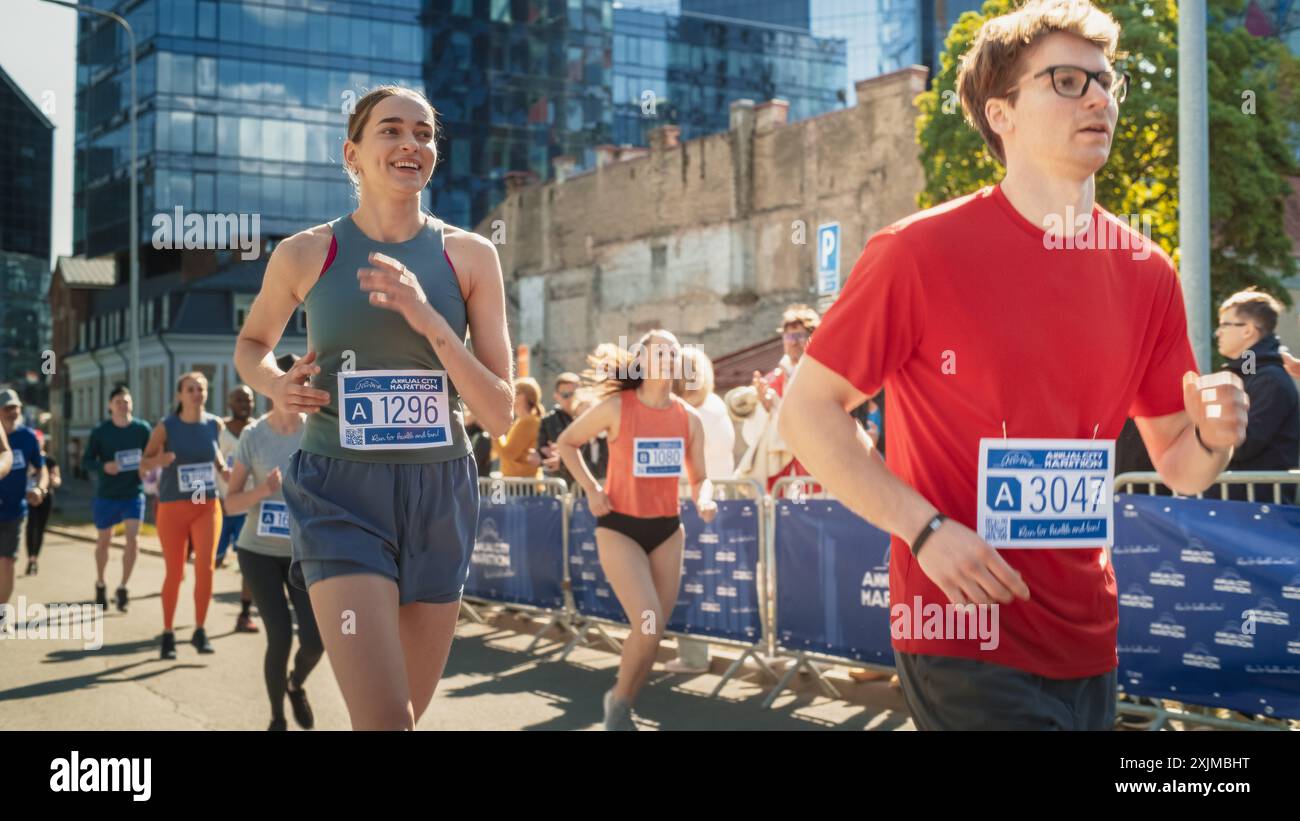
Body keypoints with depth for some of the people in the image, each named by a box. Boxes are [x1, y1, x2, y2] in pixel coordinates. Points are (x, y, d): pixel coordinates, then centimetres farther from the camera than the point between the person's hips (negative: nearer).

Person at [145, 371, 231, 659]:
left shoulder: (214, 424, -1)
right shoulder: (166, 427, -9)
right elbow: (145, 461, -3)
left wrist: (223, 469, -1)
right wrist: (159, 460, -25)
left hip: (207, 506, 2)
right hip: (173, 507, -2)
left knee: (206, 567, -12)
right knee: (174, 573, 5)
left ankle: (200, 632, 4)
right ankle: (168, 635, 21)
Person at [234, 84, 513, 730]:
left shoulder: (471, 257, 0)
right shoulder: (306, 254, -1)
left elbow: (500, 416, -3)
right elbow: (251, 343, 19)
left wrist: (430, 321, -17)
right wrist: (275, 385, -4)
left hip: (439, 494, 3)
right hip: (341, 494, -3)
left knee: (410, 713, 16)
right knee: (386, 719, -18)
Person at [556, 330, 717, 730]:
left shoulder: (689, 418, 1)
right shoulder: (616, 407, -10)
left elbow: (699, 477, 8)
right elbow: (566, 443, 1)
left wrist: (704, 499, -14)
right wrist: (592, 489, -8)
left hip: (667, 530, 5)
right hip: (620, 527, -5)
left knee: (655, 631, 7)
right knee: (648, 625, -17)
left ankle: (623, 705, 27)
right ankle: (619, 700, 7)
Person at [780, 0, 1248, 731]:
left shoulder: (1147, 272, 3)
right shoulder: (922, 251, -13)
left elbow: (1179, 469, 10)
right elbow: (807, 410, -9)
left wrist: (1212, 437, -13)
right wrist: (924, 528, -18)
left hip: (1087, 639, 6)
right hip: (965, 632, -6)